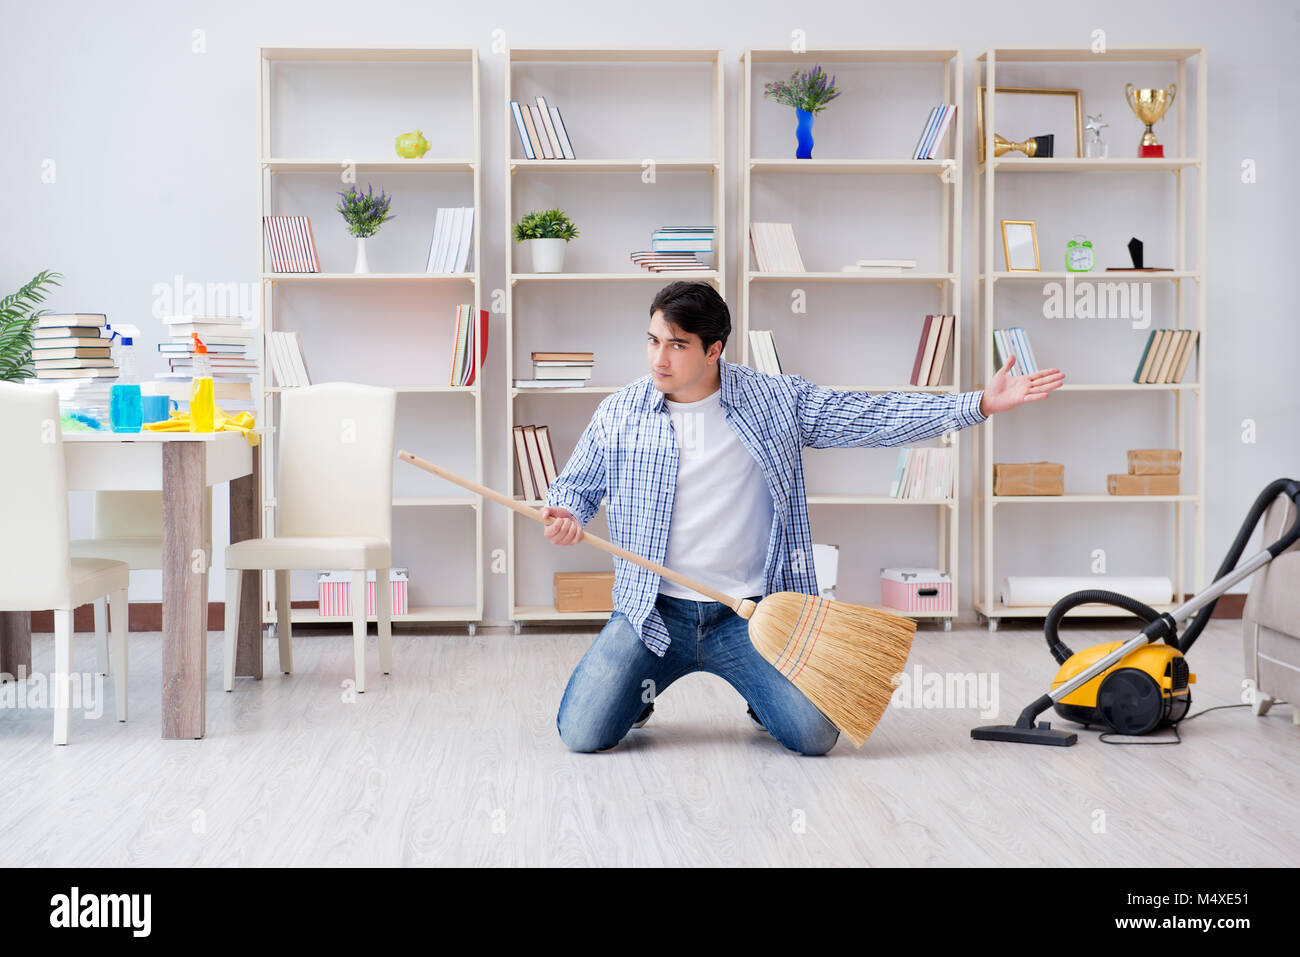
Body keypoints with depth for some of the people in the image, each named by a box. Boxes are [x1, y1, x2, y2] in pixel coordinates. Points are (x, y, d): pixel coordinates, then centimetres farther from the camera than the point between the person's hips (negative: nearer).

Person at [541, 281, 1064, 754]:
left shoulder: (778, 402, 0)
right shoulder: (619, 413, 2)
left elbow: (874, 416, 1)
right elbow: (576, 484, 14)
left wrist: (981, 403, -6)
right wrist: (565, 515, -12)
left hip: (750, 616, 0)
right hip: (654, 613, 1)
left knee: (815, 735, -15)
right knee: (582, 733, -14)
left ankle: (765, 697, 22)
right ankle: (641, 689, 22)